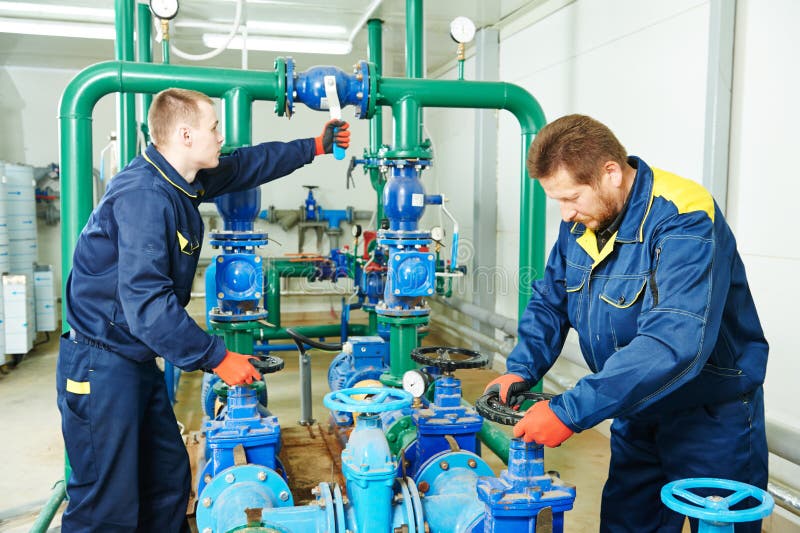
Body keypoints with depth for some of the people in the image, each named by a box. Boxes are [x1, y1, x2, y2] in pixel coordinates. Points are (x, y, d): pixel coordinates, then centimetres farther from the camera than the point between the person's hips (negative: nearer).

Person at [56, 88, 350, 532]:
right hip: (102, 367, -9)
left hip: (139, 361, 10)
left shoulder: (181, 182, 5)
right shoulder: (144, 195, -23)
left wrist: (315, 146, 23)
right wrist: (217, 357, -25)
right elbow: (147, 302, -29)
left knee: (170, 481, 15)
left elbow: (248, 165, 21)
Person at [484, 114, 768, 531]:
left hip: (711, 418, -6)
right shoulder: (579, 222, -4)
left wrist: (570, 412, -38)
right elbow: (549, 302, 6)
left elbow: (674, 343, -38)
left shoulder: (683, 221, -27)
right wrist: (520, 369, -11)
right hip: (636, 413, 7)